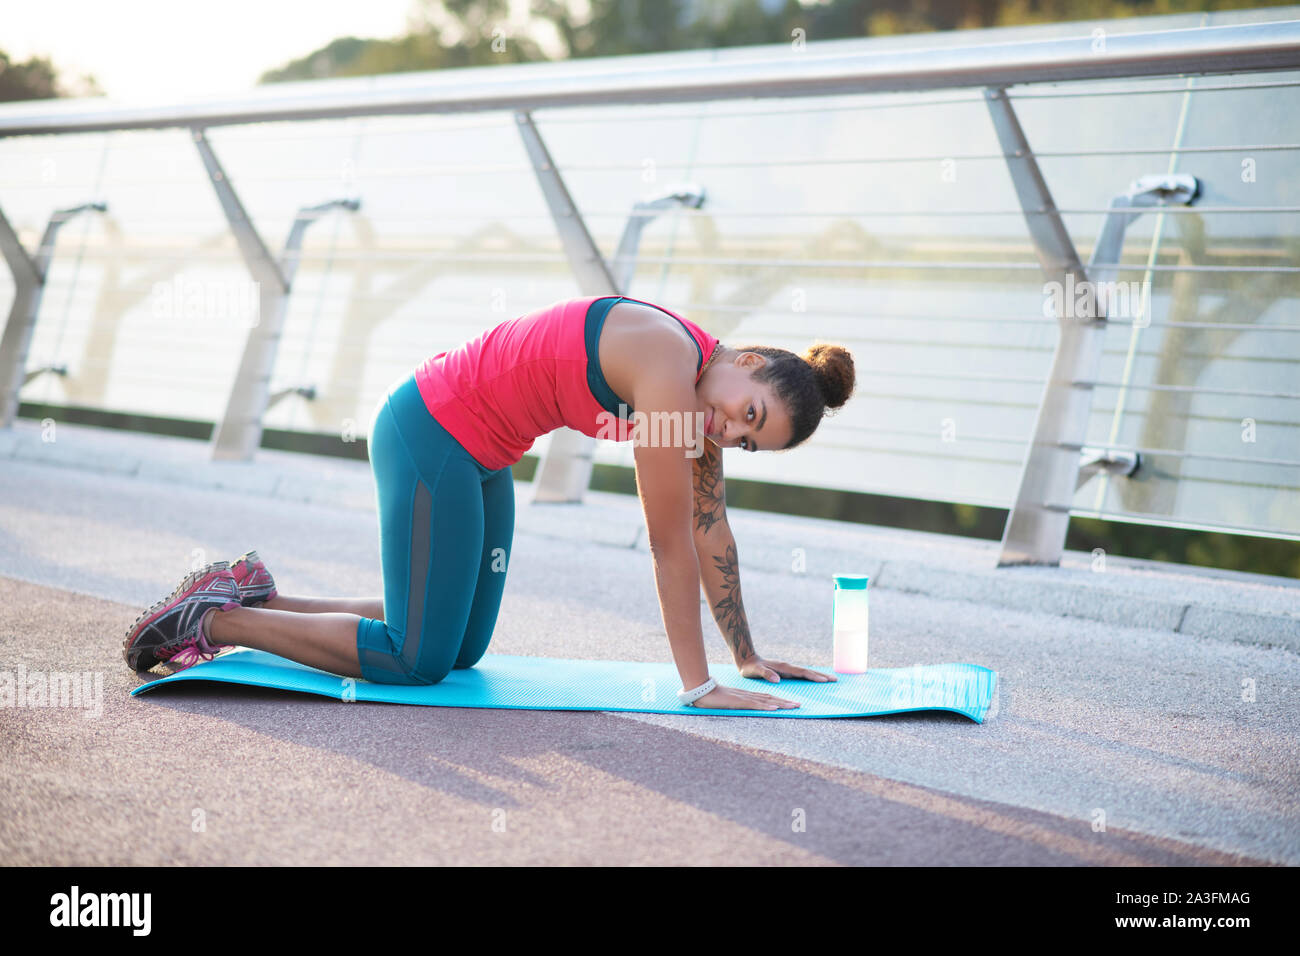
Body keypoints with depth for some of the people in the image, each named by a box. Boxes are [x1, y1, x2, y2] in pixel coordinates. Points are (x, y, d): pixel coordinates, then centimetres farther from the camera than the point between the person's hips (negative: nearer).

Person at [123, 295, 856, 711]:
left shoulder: (702, 383, 0)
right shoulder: (669, 366, -27)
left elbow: (710, 525, 9)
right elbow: (670, 542, -24)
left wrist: (748, 656, 11)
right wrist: (701, 688, -19)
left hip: (480, 453, 10)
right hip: (432, 431, -10)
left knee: (461, 648, 15)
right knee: (416, 661, -7)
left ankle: (258, 598, 23)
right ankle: (213, 620, 4)